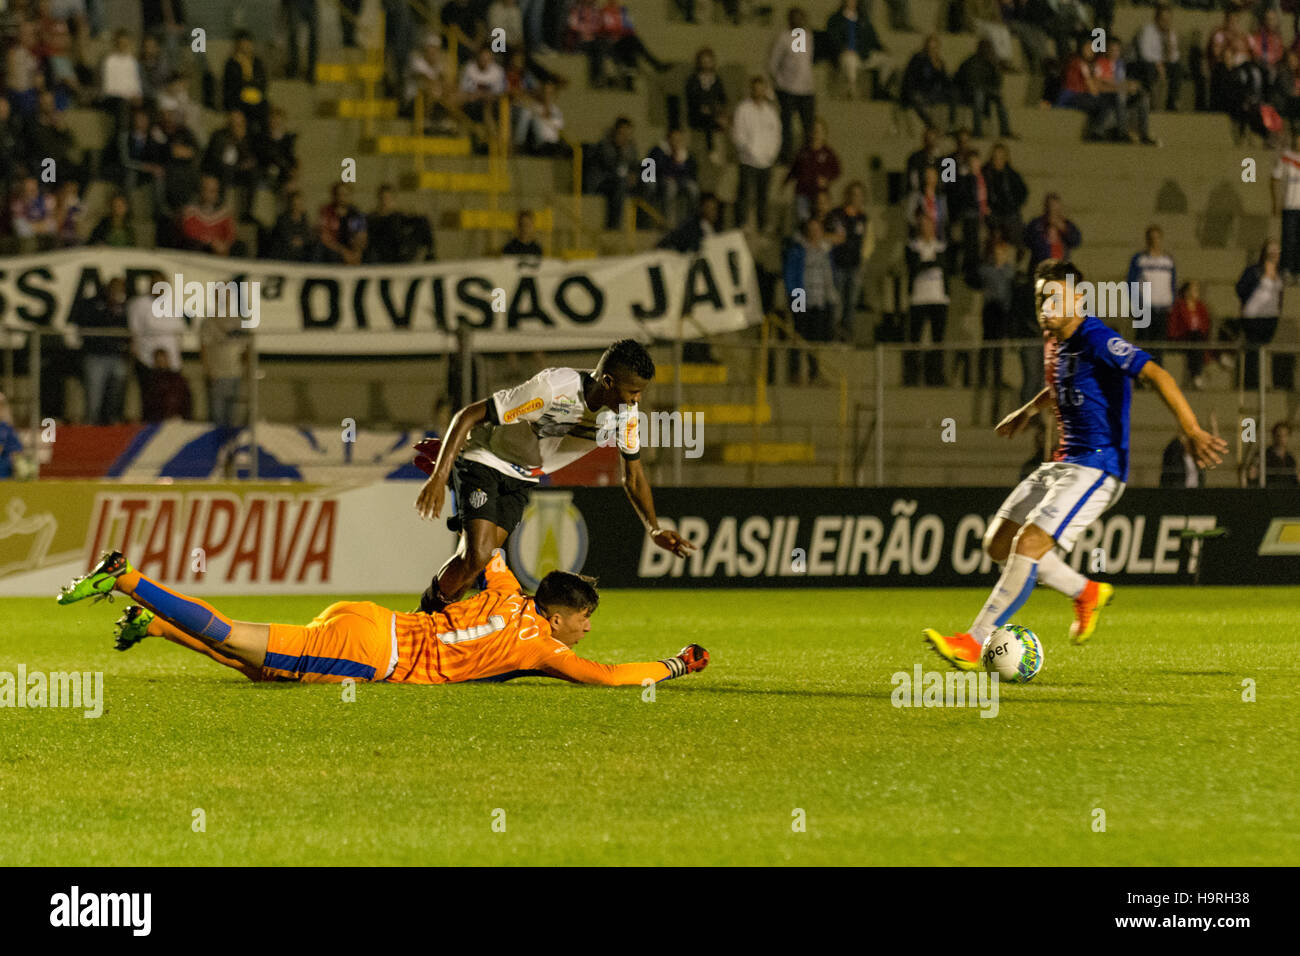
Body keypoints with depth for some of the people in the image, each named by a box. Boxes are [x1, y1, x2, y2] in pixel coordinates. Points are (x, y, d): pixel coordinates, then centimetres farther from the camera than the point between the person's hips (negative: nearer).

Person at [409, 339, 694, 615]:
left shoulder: (626, 414, -14)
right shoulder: (553, 389, -34)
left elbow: (633, 476, 2)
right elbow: (469, 415, -29)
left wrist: (654, 530, -14)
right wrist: (438, 478, -35)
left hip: (523, 479, 6)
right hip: (483, 461, -6)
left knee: (479, 558, -3)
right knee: (476, 555, -20)